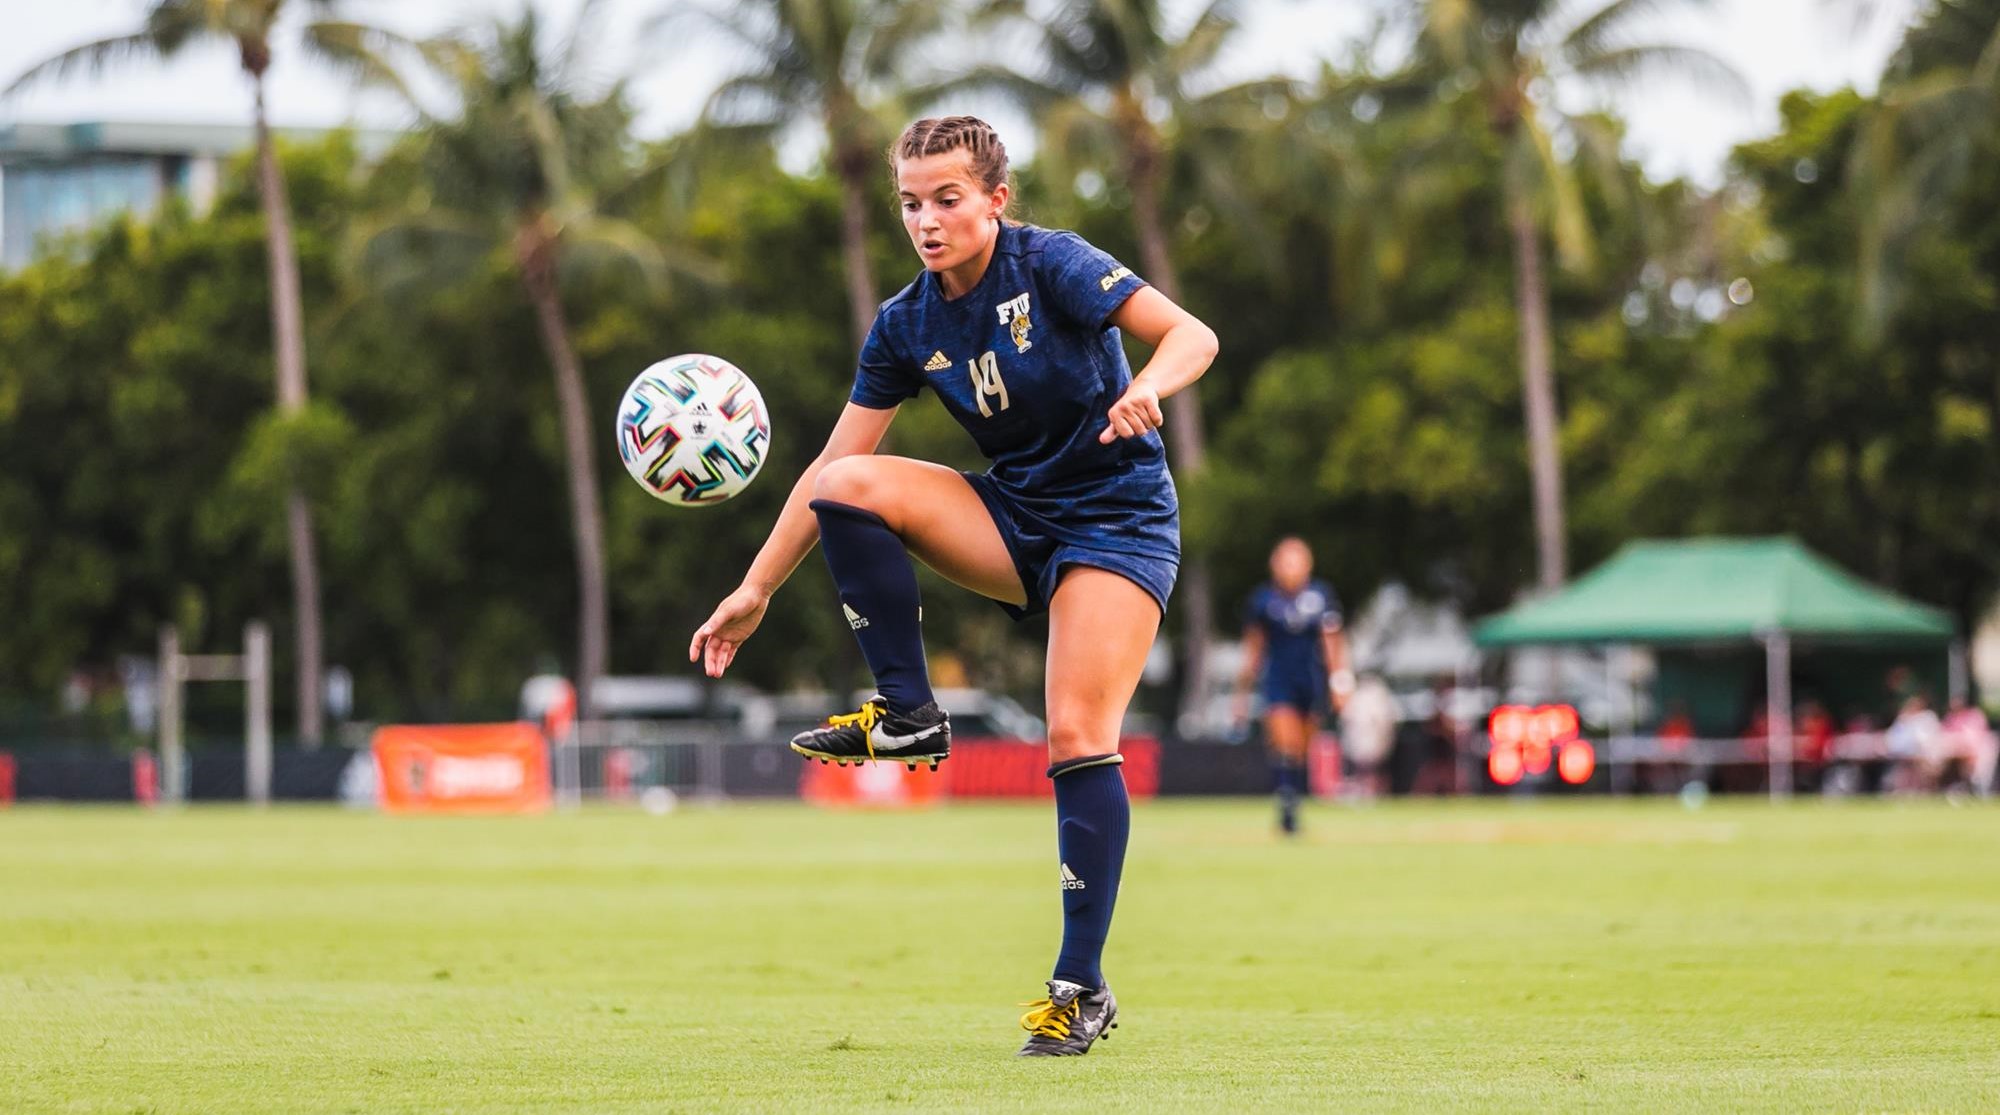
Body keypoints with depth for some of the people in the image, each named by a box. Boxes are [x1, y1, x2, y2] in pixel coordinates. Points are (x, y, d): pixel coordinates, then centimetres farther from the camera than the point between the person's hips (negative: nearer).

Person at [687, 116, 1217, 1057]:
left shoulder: (1050, 266, -14)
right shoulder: (906, 326, 0)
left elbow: (1192, 336, -20)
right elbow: (830, 465, 3)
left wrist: (1146, 388, -43)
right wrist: (756, 589, -1)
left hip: (1117, 517, -5)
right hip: (1016, 516, 5)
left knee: (1079, 739, -18)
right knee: (849, 488, -19)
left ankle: (1082, 989, -11)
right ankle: (907, 715, -11)